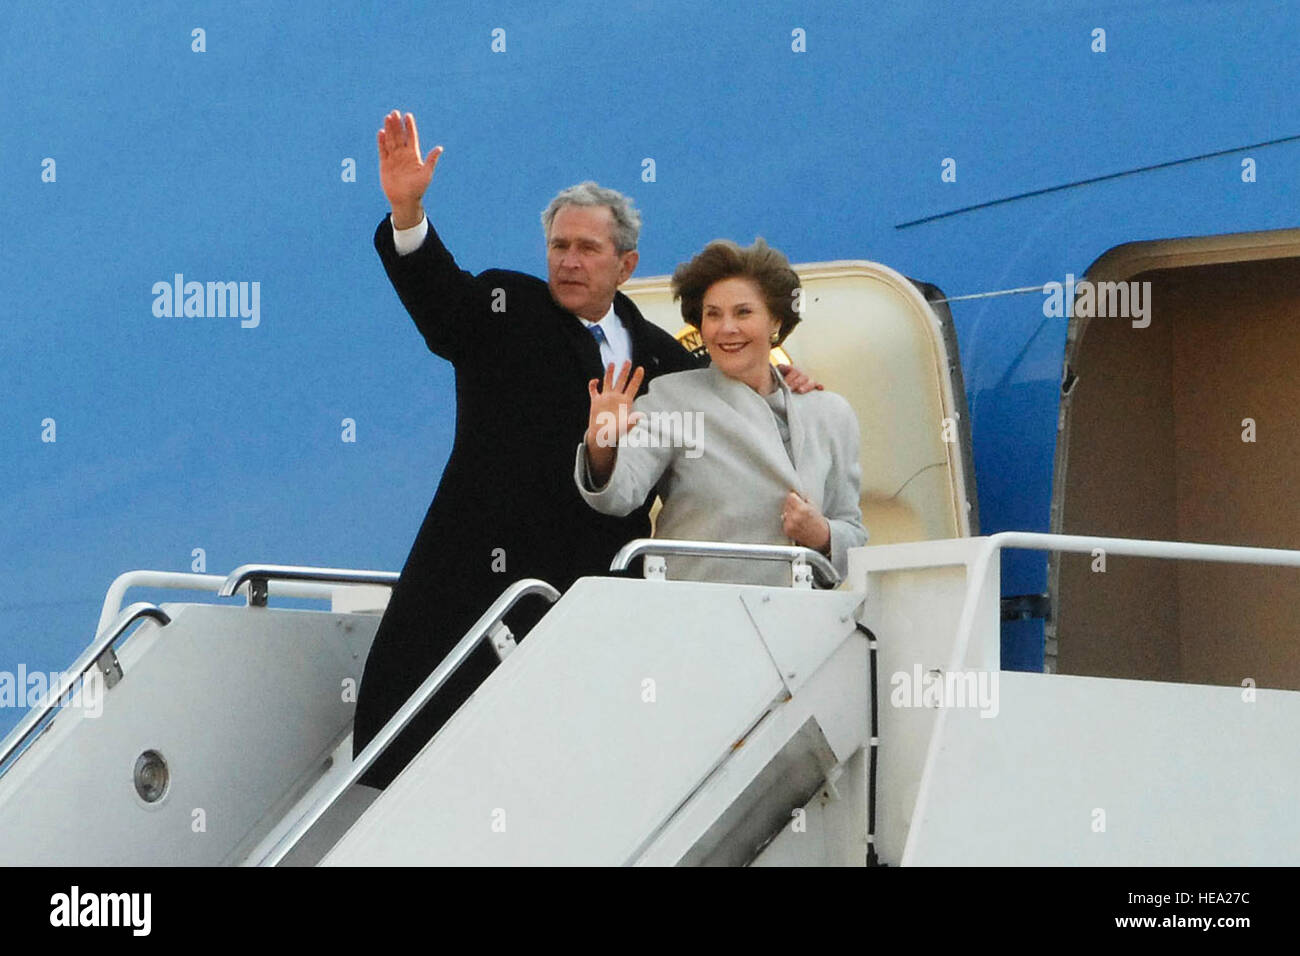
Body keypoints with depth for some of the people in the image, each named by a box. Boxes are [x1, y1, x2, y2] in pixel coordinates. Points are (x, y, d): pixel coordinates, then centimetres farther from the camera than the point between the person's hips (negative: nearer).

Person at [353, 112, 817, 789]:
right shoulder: (504, 308, 6)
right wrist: (406, 210, -31)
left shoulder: (660, 354, 16)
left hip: (601, 581, 3)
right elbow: (435, 291, -12)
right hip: (490, 571, -2)